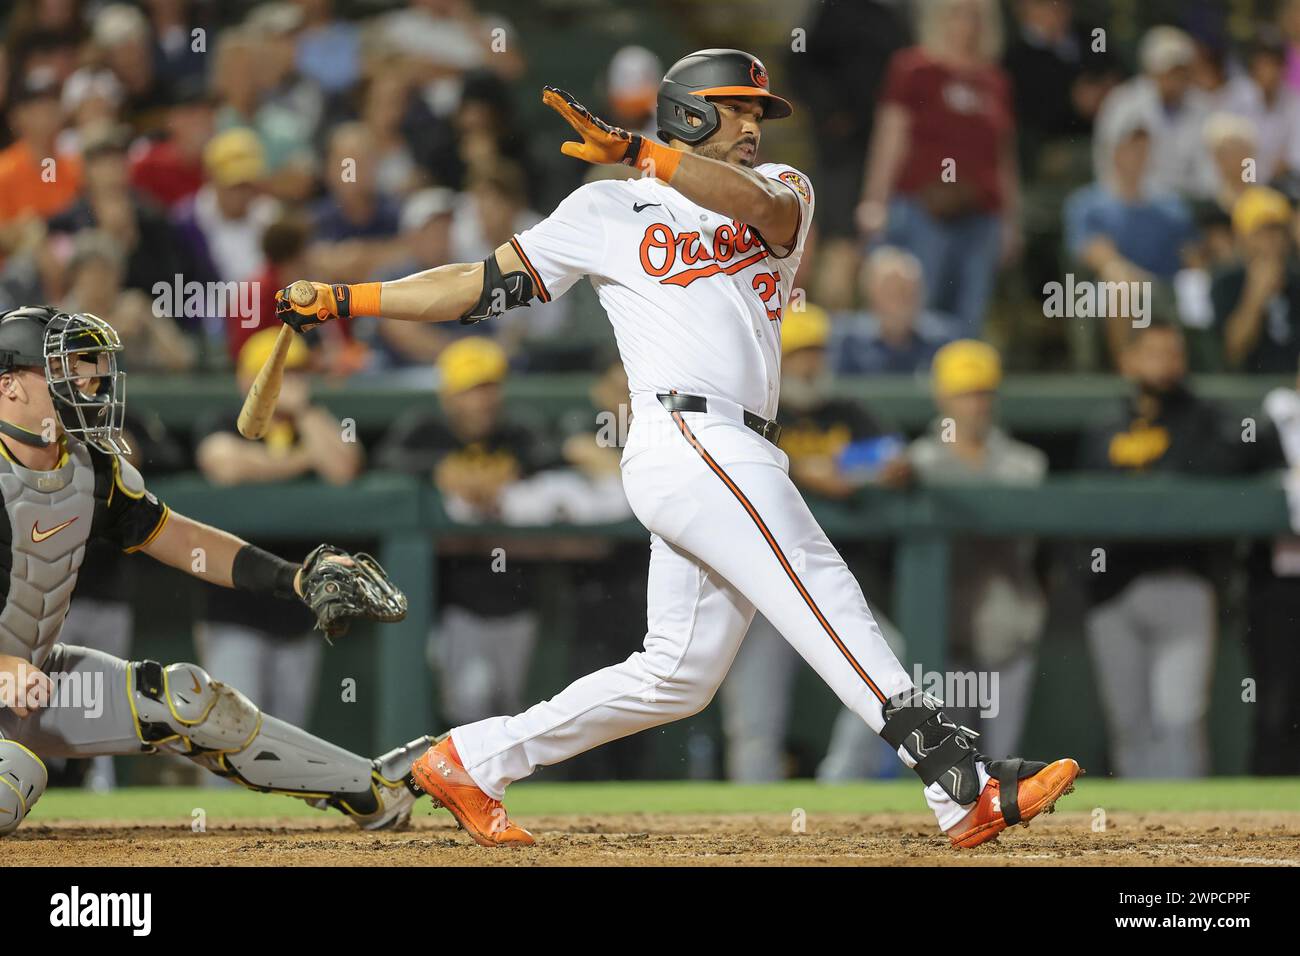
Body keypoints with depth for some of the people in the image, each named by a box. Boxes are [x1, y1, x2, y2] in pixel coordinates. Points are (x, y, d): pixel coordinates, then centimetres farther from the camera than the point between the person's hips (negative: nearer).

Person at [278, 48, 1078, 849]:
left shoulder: (784, 190, 20)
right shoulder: (609, 211, 11)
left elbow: (765, 205, -6)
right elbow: (488, 284, 13)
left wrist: (635, 150, -19)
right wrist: (345, 300, 7)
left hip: (741, 464, 6)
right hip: (689, 442, -6)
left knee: (679, 676, 8)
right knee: (830, 602, -19)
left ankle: (470, 762, 18)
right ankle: (965, 787, -28)